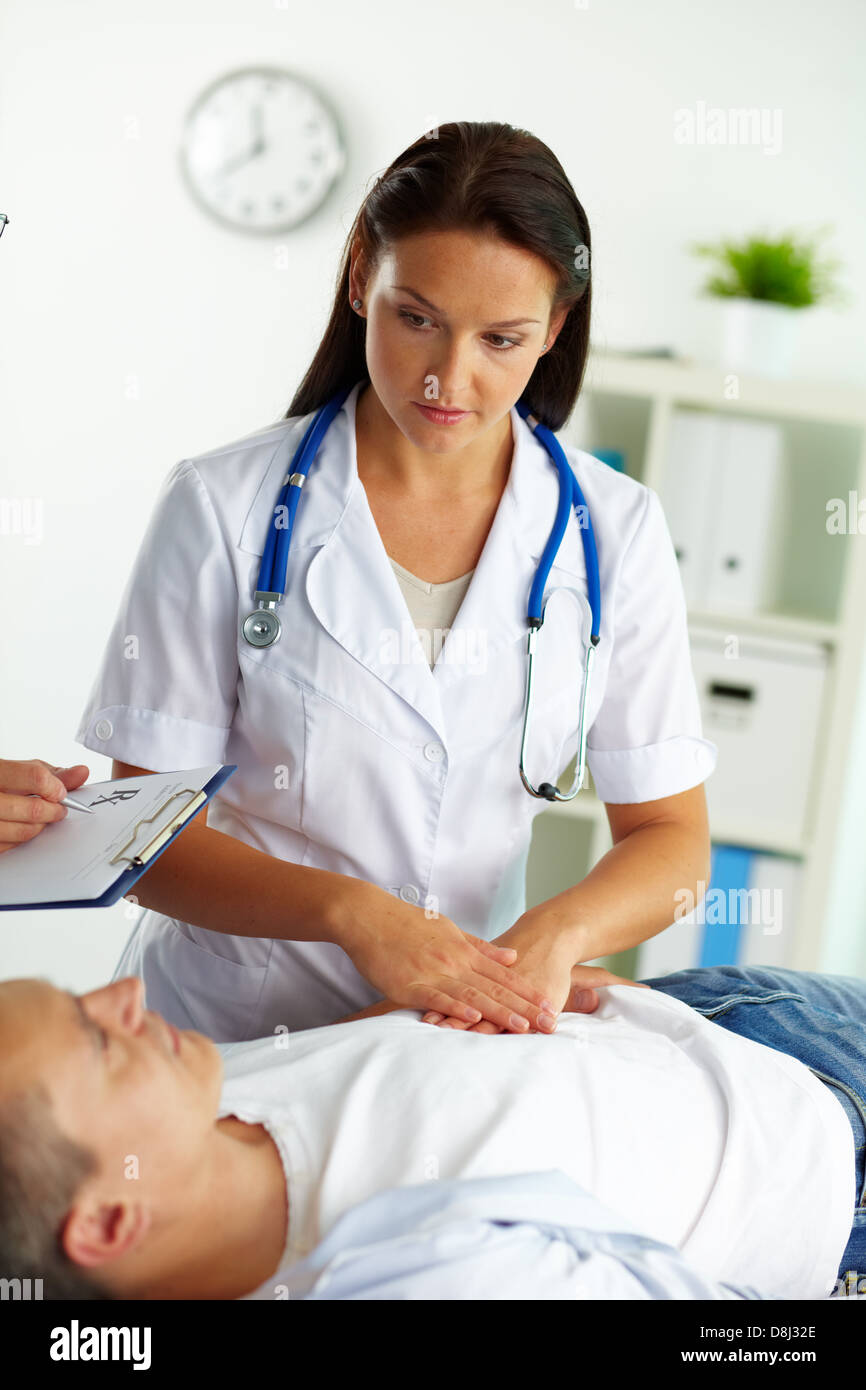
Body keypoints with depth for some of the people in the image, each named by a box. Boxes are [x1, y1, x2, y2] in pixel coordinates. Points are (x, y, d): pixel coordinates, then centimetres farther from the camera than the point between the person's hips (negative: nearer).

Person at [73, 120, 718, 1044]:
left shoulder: (616, 532, 2)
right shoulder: (224, 508, -6)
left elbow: (670, 837, 5)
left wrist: (555, 933, -17)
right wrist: (353, 912, -22)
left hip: (471, 1034, 2)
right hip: (221, 1036, -1)